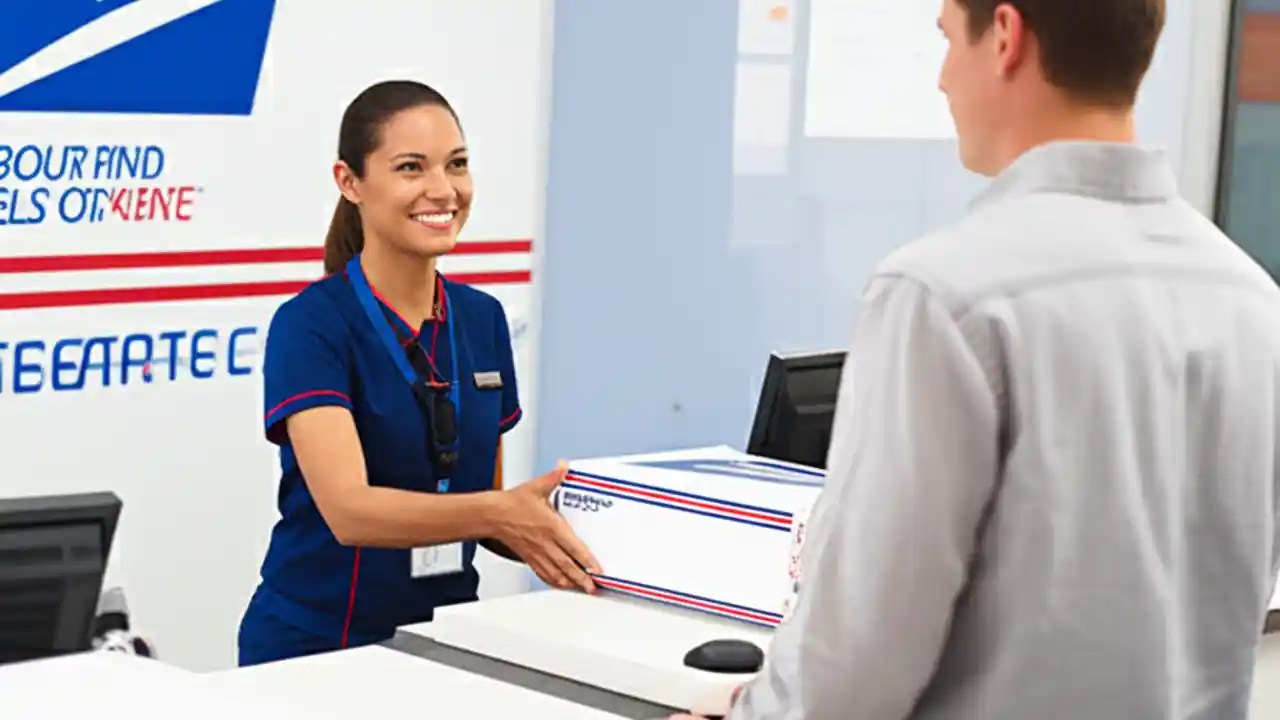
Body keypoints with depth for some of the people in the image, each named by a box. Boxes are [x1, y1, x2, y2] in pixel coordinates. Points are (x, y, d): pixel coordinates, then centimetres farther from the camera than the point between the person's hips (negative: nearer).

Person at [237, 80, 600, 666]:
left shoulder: (482, 320, 7)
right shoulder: (310, 325, -11)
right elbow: (349, 508, -25)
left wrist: (554, 544, -5)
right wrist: (499, 511, -38)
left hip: (444, 640, 5)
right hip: (315, 650, -5)